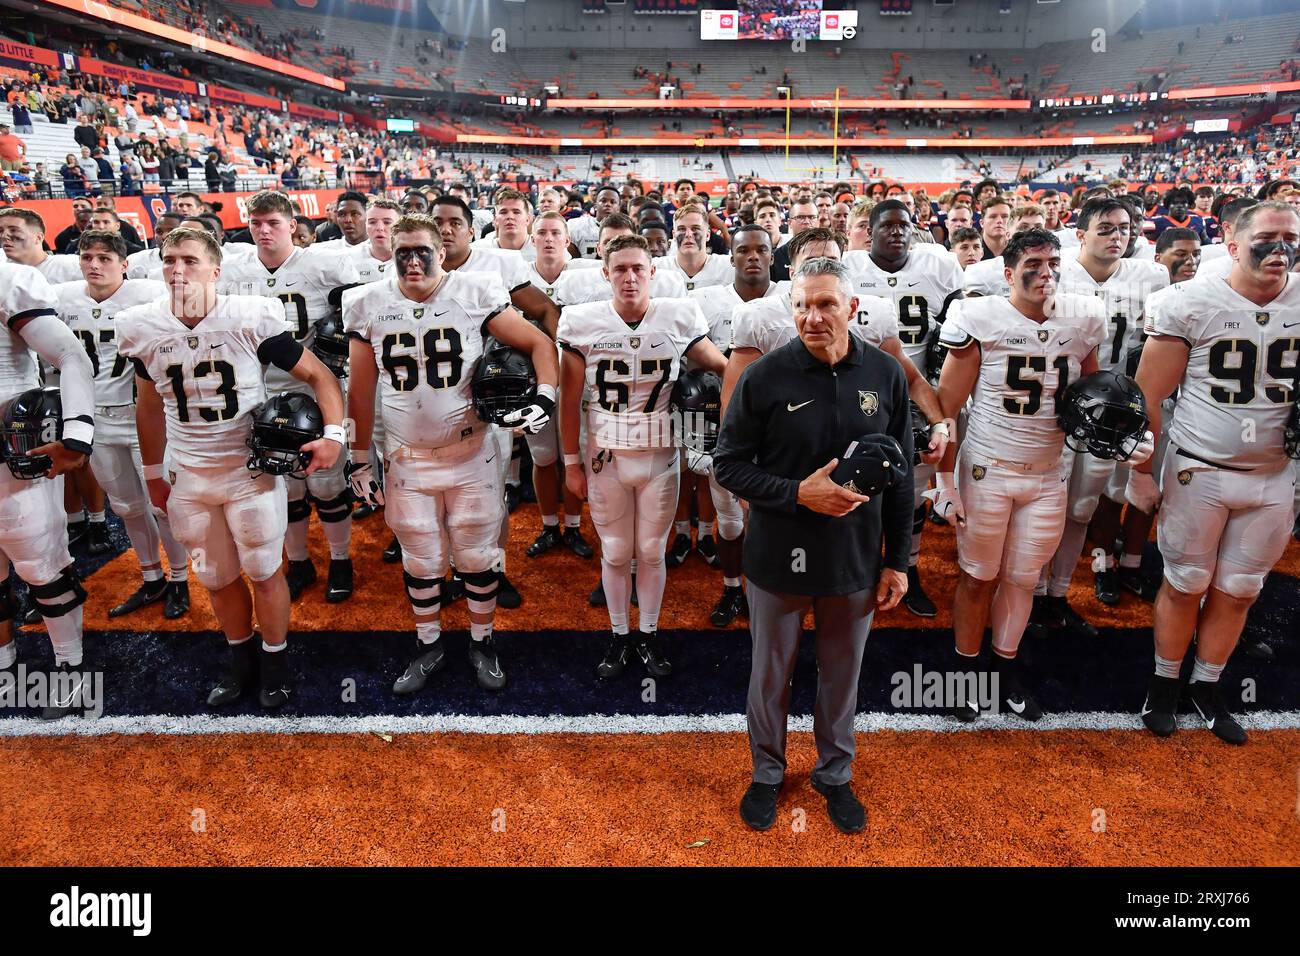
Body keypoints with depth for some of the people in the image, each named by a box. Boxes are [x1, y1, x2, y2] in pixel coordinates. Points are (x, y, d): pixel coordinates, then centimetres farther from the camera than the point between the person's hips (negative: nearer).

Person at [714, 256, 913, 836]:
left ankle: (835, 774, 43)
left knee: (842, 678, 19)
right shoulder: (764, 378, -13)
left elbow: (900, 476, 2)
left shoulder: (886, 375, -5)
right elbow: (728, 466, -8)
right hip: (778, 561, -2)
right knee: (770, 677, 16)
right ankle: (767, 773, 40)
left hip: (855, 564, 2)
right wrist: (799, 493, -22)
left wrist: (897, 560, 4)